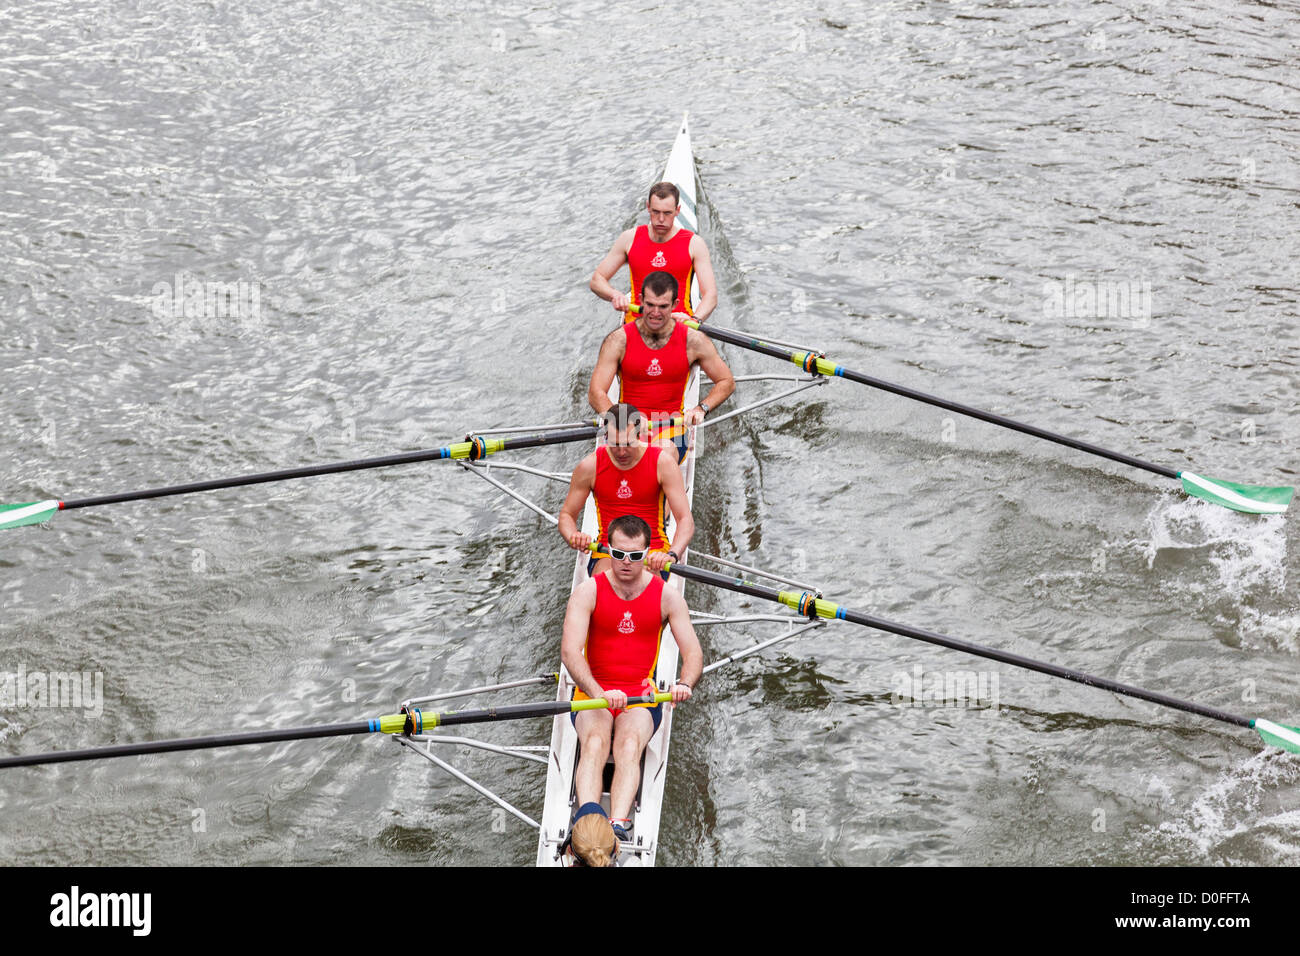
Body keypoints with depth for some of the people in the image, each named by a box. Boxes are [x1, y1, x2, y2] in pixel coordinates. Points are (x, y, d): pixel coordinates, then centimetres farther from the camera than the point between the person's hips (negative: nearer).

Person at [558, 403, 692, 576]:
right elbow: (567, 515, 9)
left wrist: (671, 555, -30)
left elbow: (686, 520, -10)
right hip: (607, 554, 1)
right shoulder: (589, 467, -1)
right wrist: (573, 538, -16)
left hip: (652, 554, -1)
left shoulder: (662, 463, -5)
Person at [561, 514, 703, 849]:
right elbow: (569, 650, -16)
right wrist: (599, 694, -33)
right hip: (593, 692, 0)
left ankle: (618, 824, -52)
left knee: (629, 744, -32)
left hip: (642, 697, 0)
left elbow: (693, 653, -1)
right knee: (595, 742, -32)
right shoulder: (589, 591, -3)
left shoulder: (667, 596, 3)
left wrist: (685, 684, -26)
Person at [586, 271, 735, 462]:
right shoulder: (619, 340, -3)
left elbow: (727, 382, 10)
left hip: (671, 429, 1)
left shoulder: (692, 341, 1)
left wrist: (701, 408, -9)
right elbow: (595, 393, -7)